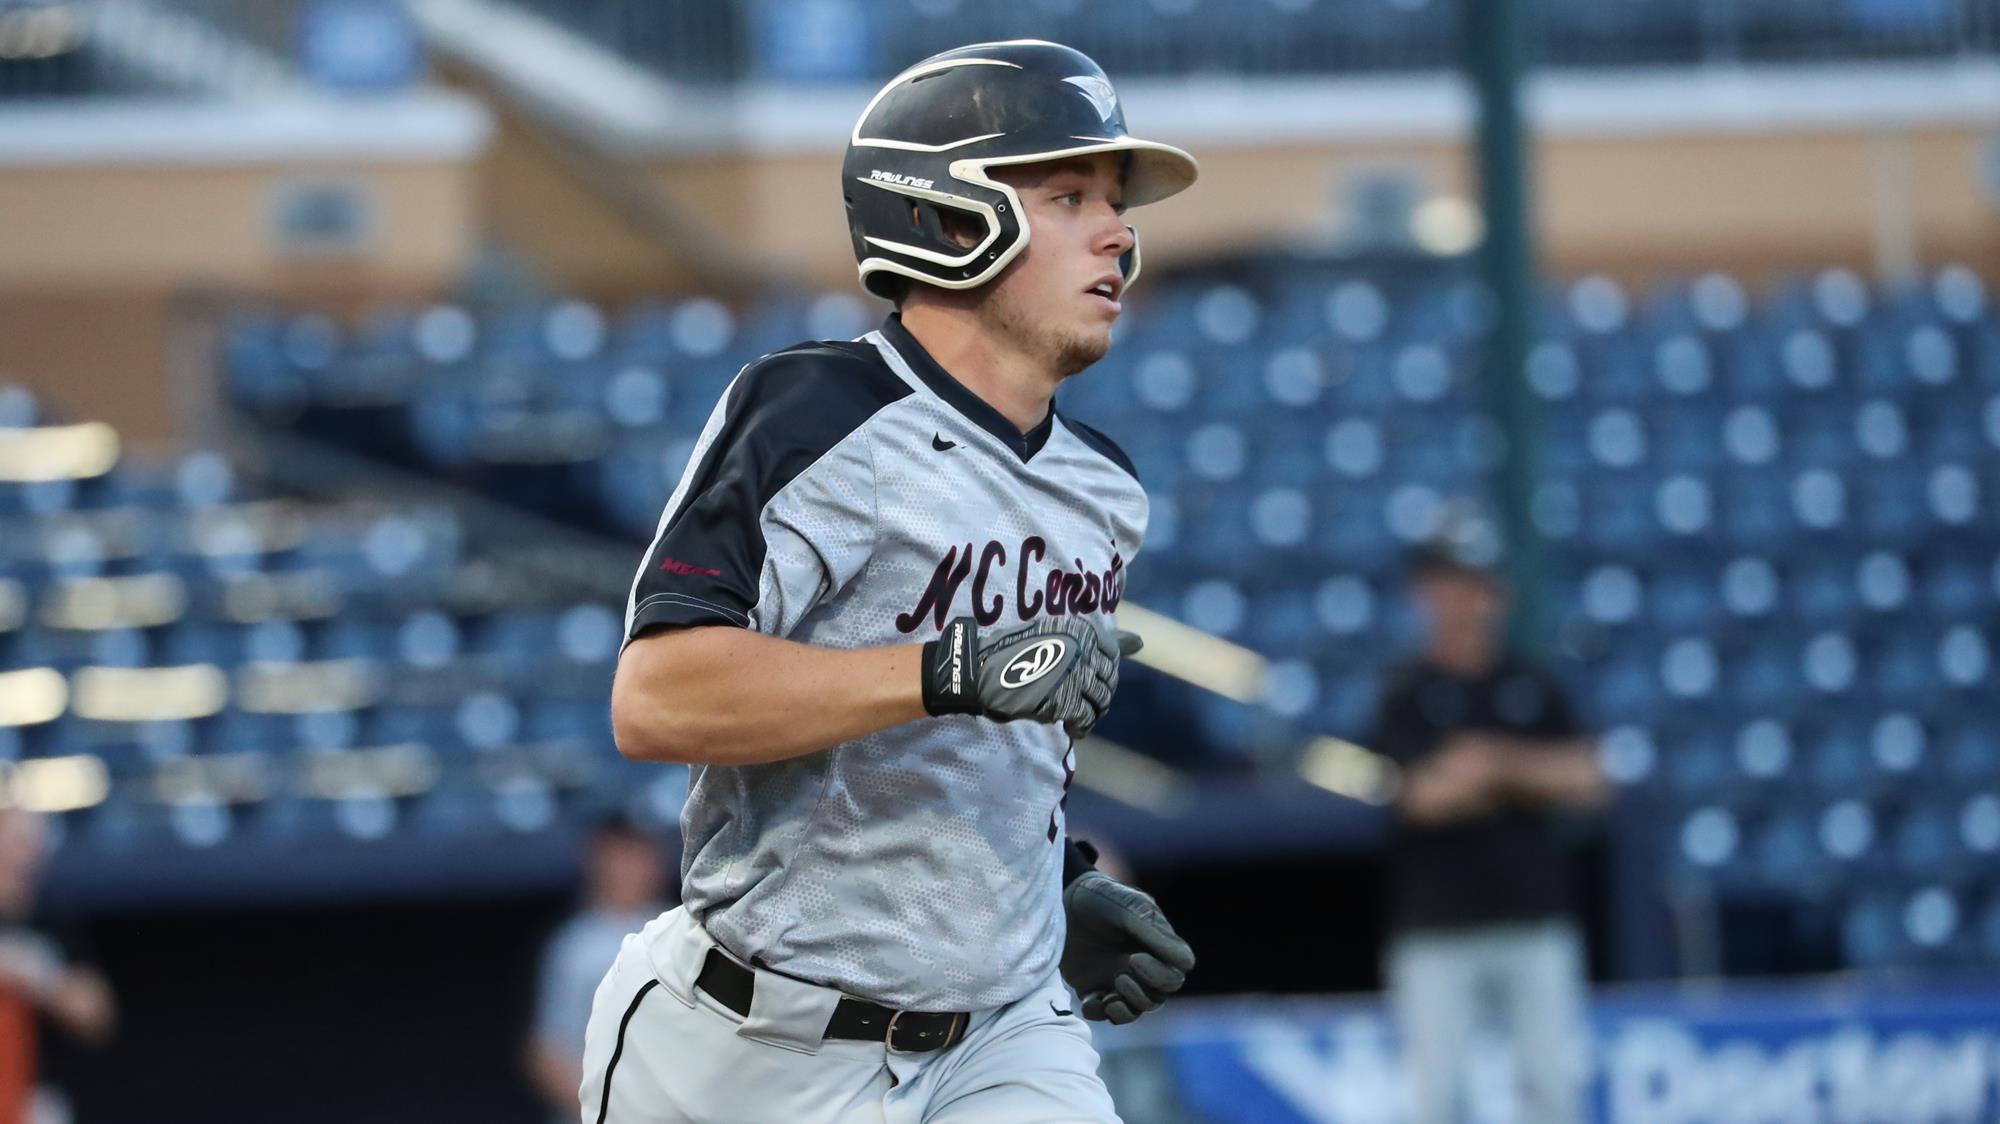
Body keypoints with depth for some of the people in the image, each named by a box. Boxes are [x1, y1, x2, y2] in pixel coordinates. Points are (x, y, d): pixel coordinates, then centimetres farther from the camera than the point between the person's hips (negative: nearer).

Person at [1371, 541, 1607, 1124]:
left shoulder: (1535, 688, 10)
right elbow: (1419, 797, -11)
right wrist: (1531, 777, -22)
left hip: (1534, 920, 3)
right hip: (1438, 923, -3)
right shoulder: (1407, 695, 0)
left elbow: (1585, 780, 0)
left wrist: (1498, 760, -14)